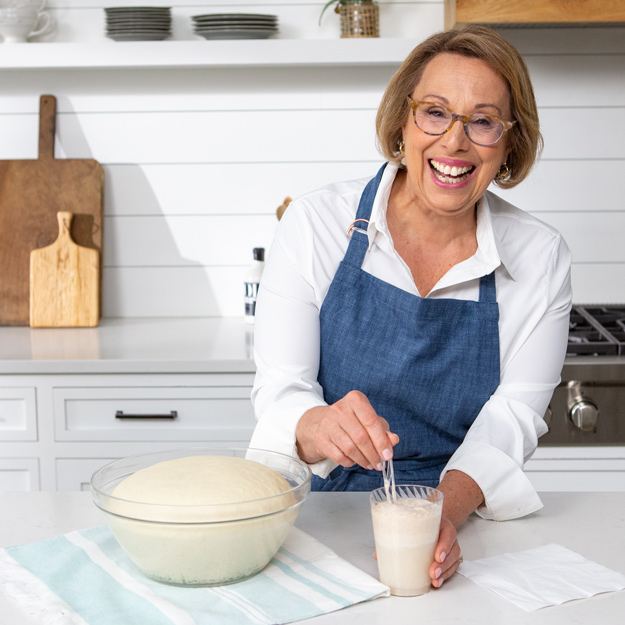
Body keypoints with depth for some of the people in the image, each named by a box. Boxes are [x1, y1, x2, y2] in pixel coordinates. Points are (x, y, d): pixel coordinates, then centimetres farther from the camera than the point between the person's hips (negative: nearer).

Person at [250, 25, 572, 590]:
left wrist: (450, 506, -26)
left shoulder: (540, 258, -2)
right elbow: (278, 389, -8)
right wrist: (319, 428, -32)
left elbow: (512, 415, -6)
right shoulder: (316, 223, -5)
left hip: (464, 527, 1)